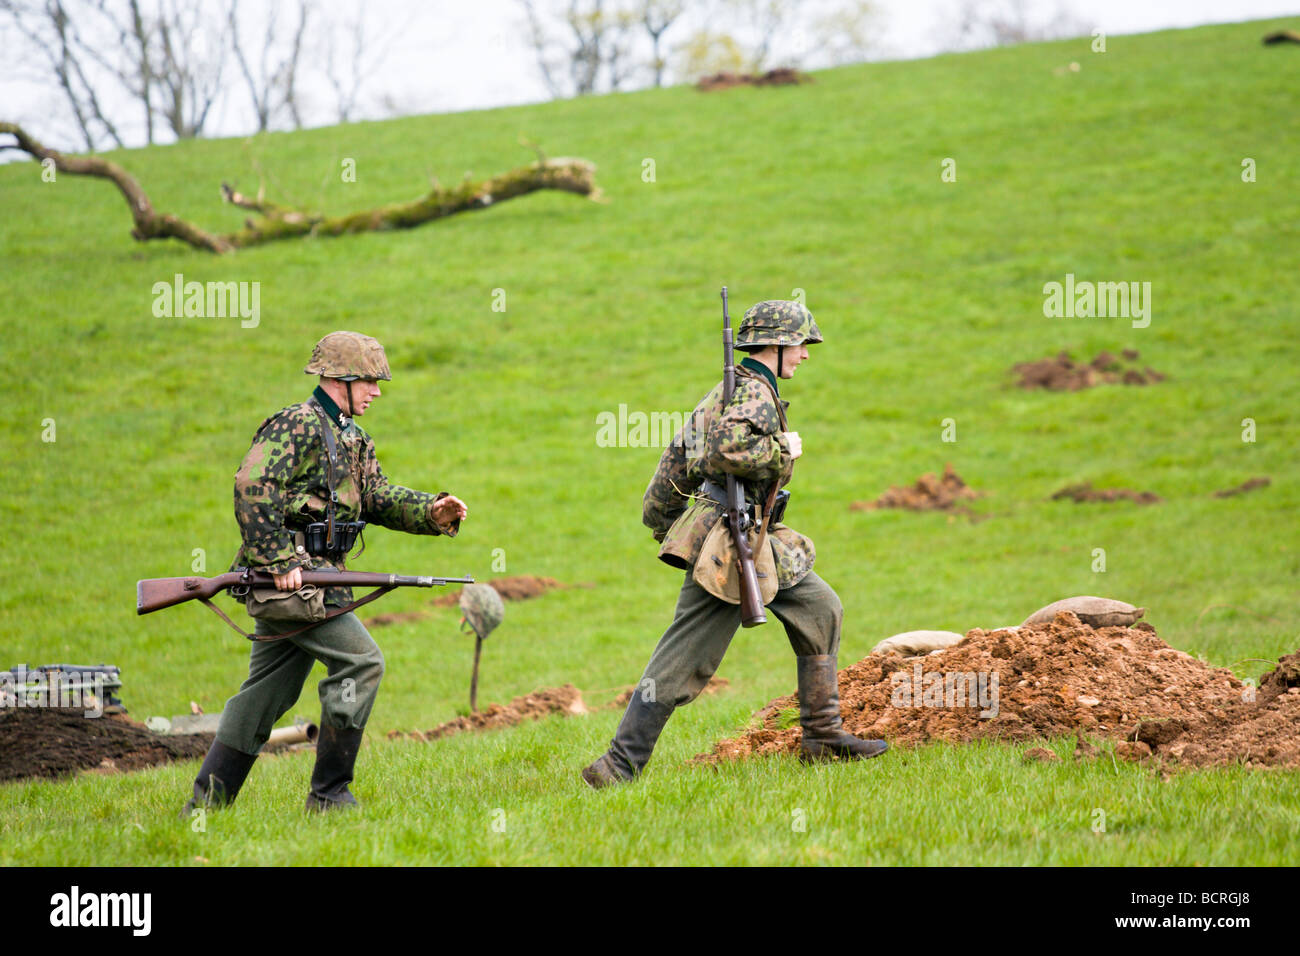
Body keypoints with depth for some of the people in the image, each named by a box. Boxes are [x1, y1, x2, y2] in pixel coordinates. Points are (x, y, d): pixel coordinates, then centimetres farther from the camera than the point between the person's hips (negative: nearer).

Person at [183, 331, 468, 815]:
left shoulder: (352, 439, 19)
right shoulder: (297, 425, -12)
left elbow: (379, 497, 16)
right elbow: (252, 488, -22)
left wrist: (433, 511, -2)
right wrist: (278, 562, -24)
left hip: (314, 576, 10)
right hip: (291, 575, -10)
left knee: (267, 692, 11)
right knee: (361, 661, -12)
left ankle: (207, 800, 16)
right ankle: (329, 792, -7)